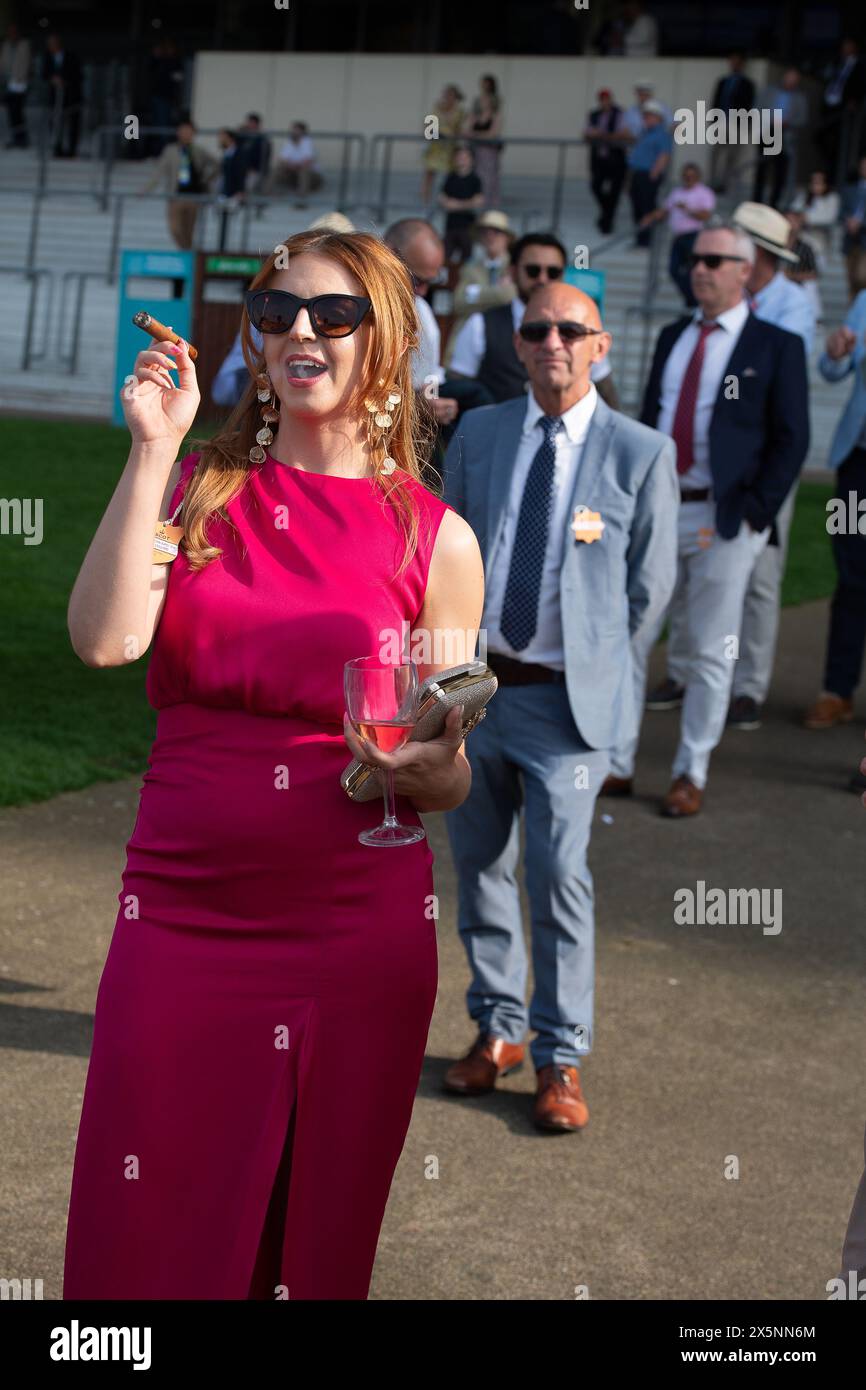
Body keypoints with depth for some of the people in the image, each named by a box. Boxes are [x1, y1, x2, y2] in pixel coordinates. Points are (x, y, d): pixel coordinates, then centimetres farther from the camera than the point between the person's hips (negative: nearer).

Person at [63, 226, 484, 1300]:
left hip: (360, 929, 0)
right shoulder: (193, 487, 6)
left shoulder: (434, 538, 3)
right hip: (182, 916, 1)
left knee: (315, 1241, 10)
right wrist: (151, 451, -11)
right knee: (144, 1241, 3)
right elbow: (104, 639, -12)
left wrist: (420, 770, -14)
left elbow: (452, 779, 9)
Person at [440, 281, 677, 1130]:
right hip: (473, 684, 4)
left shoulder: (641, 453, -3)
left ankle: (561, 1060, 8)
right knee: (479, 866, 12)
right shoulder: (477, 435, 6)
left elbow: (650, 585, 4)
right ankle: (497, 1028, 28)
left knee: (558, 875, -6)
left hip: (565, 698, -3)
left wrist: (593, 656, 7)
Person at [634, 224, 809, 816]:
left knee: (711, 652, 2)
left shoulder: (777, 346, -2)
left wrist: (754, 512, -11)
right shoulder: (673, 337, 14)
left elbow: (791, 440, -4)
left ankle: (691, 774, 13)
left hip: (723, 519, -5)